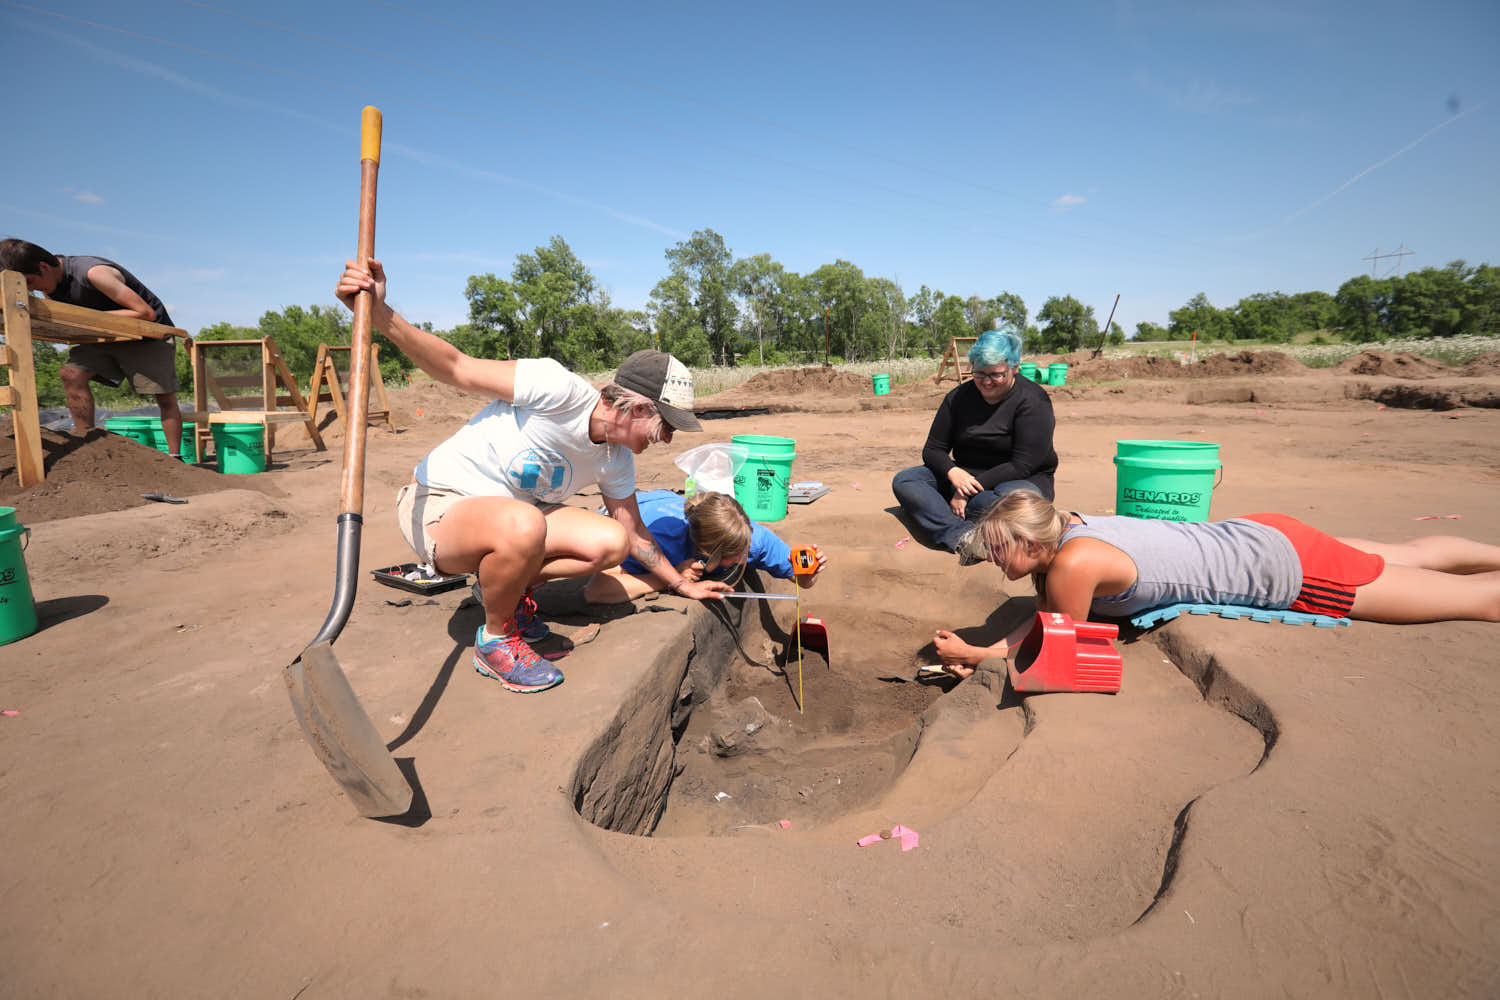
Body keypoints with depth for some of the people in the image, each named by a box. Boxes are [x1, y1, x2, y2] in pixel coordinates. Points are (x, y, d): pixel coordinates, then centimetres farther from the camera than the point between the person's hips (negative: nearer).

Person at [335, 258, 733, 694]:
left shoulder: (617, 462, -2)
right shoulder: (558, 389, -25)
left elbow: (632, 532, 11)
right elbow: (457, 368, -22)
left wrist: (681, 583, 16)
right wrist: (380, 314, -35)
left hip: (513, 513, 7)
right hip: (438, 504, -7)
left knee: (611, 543, -13)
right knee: (523, 524, -41)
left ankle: (507, 587, 10)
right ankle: (495, 639, -11)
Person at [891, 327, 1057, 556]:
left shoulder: (1032, 400, -10)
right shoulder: (959, 397, 4)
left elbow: (1023, 464, -17)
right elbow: (932, 449, 4)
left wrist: (969, 491, -23)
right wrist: (952, 472, -20)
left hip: (1021, 479, -5)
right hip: (965, 476, 5)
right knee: (903, 481, -17)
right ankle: (961, 535, -39)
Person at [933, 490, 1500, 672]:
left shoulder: (1074, 563, -33)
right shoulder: (1058, 531, -9)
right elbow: (1045, 621, 1)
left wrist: (976, 654, -13)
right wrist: (982, 654, -10)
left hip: (1278, 563, -7)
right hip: (1252, 534, 7)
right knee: (1410, 557, 30)